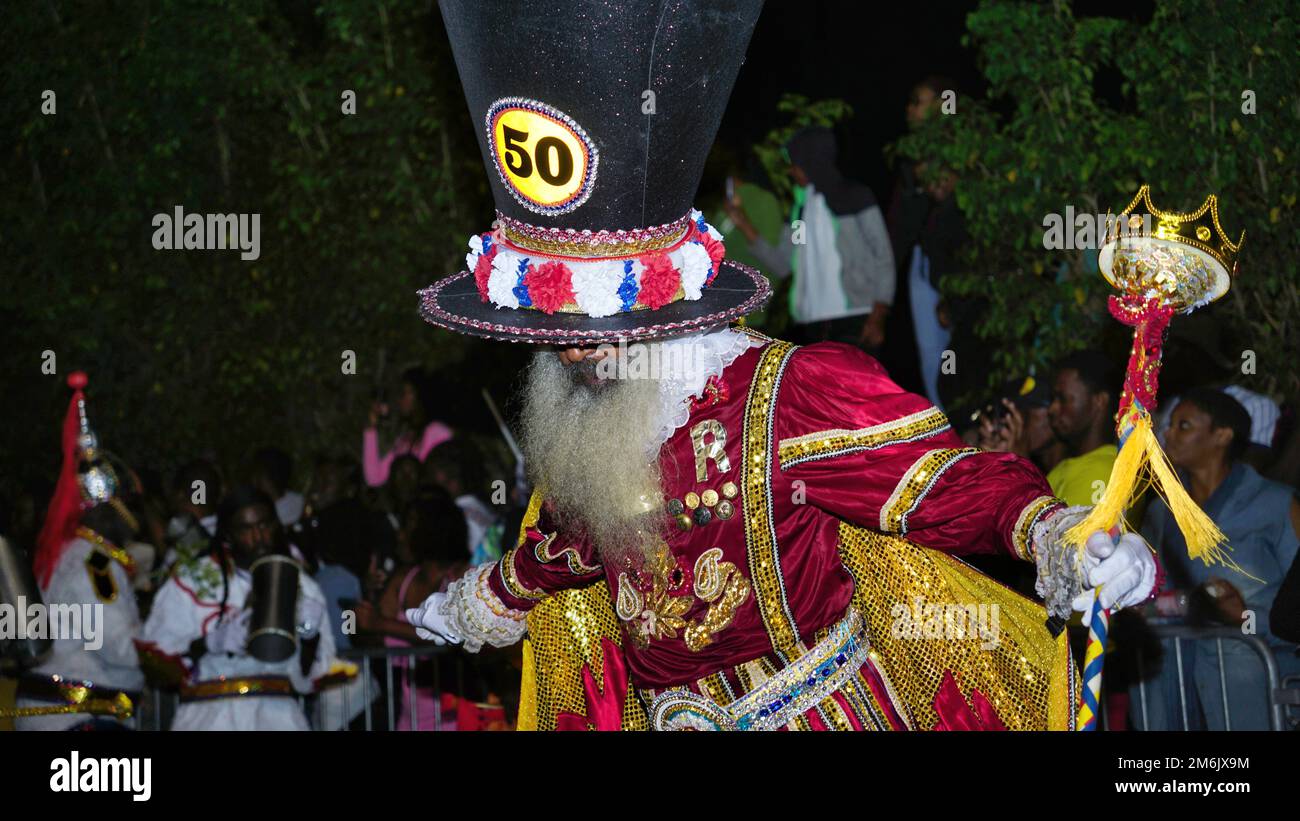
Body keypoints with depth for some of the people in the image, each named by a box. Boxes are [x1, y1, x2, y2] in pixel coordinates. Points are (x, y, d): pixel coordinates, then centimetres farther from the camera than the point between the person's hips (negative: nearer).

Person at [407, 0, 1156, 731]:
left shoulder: (792, 396, -18)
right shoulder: (582, 436, 4)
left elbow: (953, 481, -22)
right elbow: (570, 545, 25)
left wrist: (1055, 534, -40)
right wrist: (485, 603, 43)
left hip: (821, 708, -6)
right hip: (666, 712, 6)